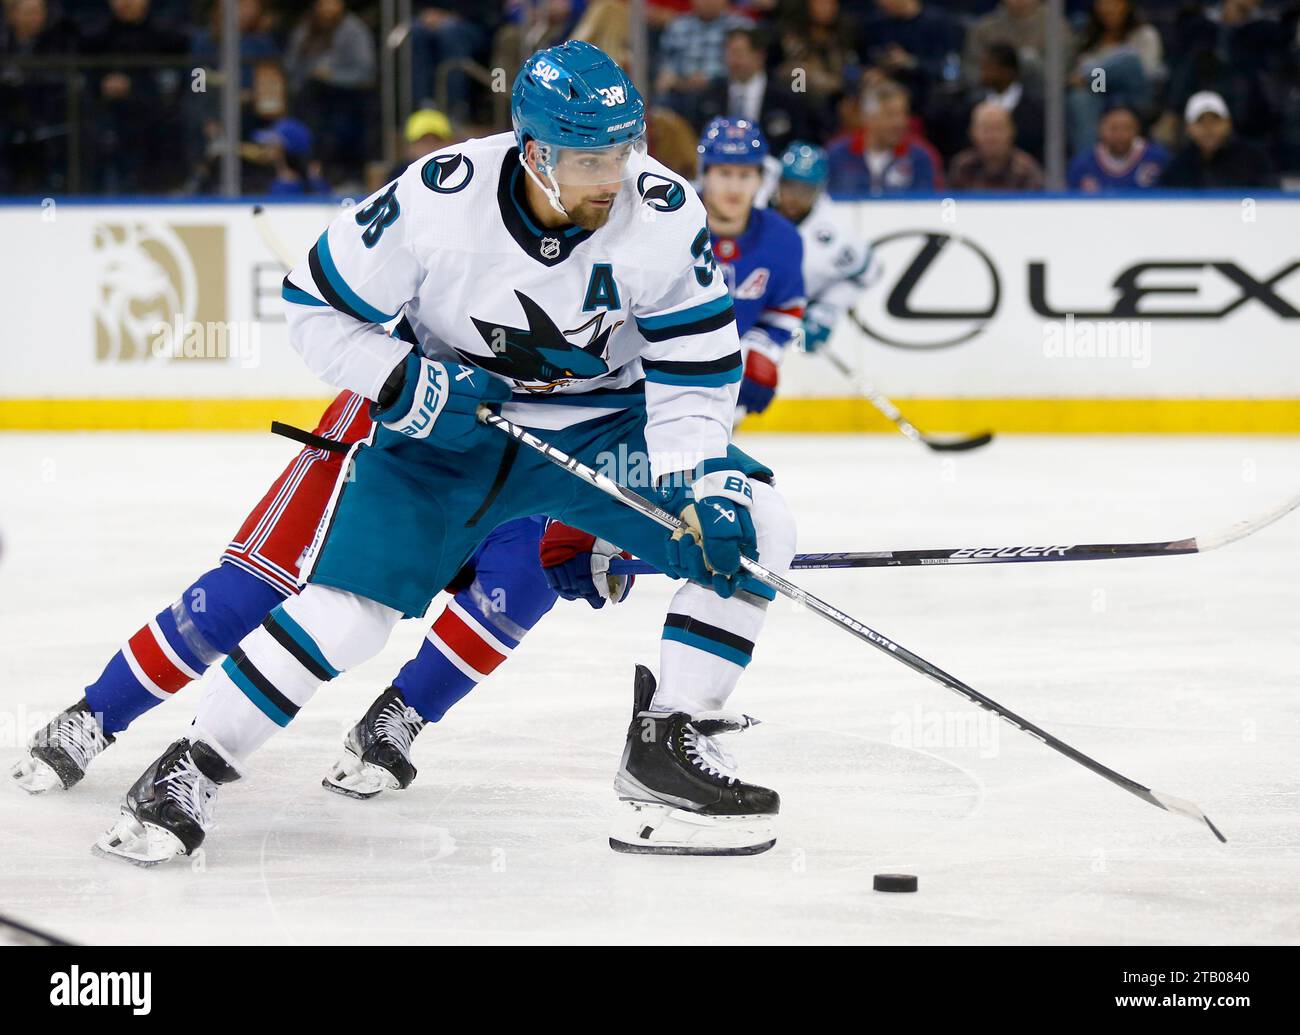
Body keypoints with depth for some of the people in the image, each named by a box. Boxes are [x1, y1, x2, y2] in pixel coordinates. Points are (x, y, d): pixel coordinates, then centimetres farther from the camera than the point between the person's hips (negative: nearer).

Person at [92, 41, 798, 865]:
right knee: (348, 602, -17)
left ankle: (667, 747, -6)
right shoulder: (437, 201, -25)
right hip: (448, 423, -2)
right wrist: (410, 384, -24)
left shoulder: (664, 215, -20)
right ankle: (194, 769, 1)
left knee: (752, 528, -16)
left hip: (602, 422, 3)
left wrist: (703, 482, -25)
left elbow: (696, 365, -11)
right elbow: (319, 309, -12)